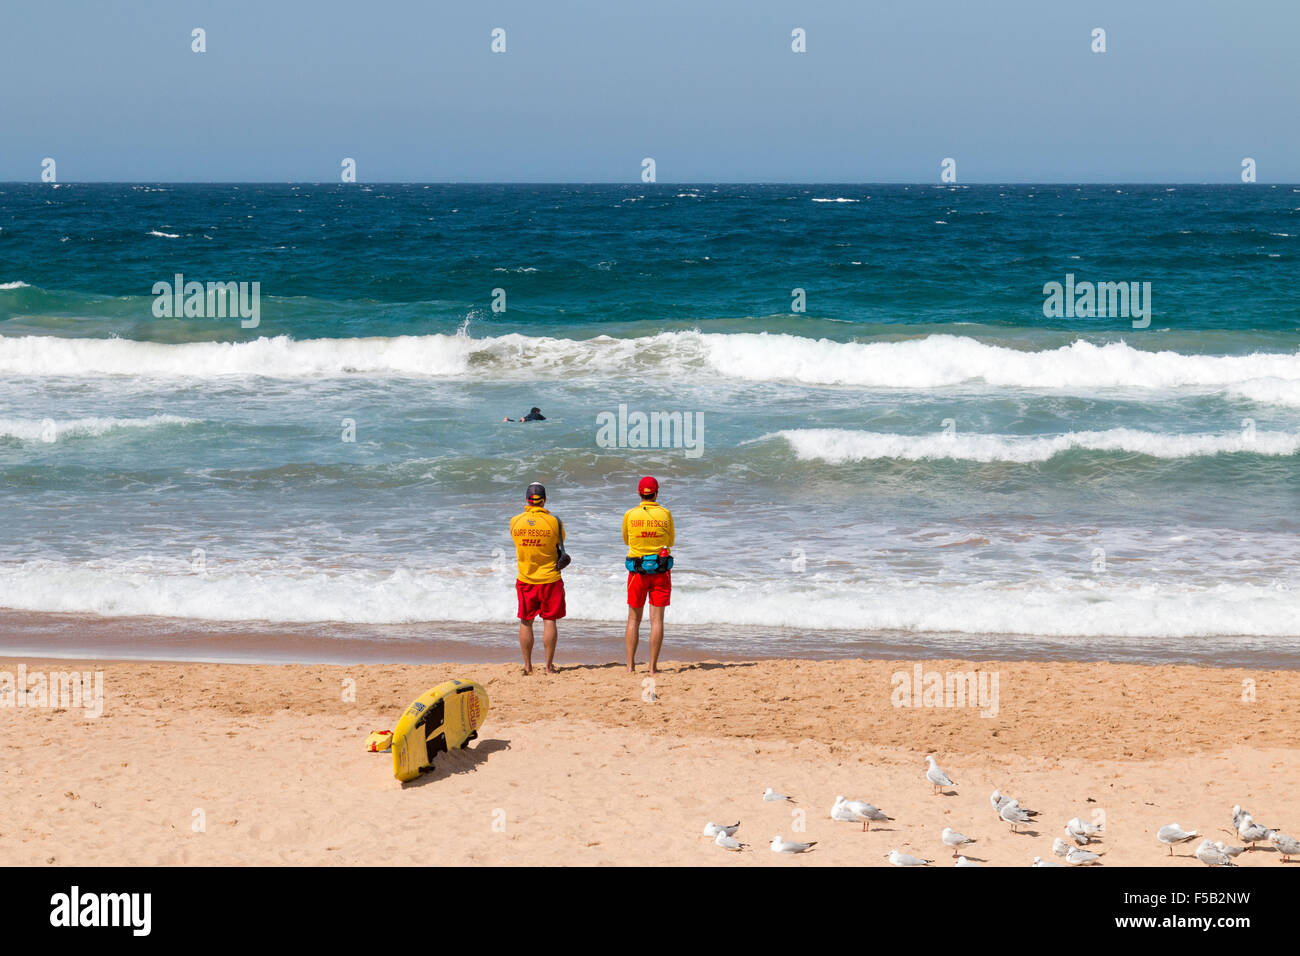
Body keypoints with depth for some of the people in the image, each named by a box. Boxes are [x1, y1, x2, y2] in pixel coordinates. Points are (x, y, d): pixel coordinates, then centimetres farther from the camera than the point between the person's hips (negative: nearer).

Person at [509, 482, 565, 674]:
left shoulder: (515, 521, -6)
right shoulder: (553, 522, -11)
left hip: (525, 580, 2)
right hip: (550, 579, -2)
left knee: (526, 622, 10)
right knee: (549, 621, 5)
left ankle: (527, 665, 13)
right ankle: (549, 665, 5)